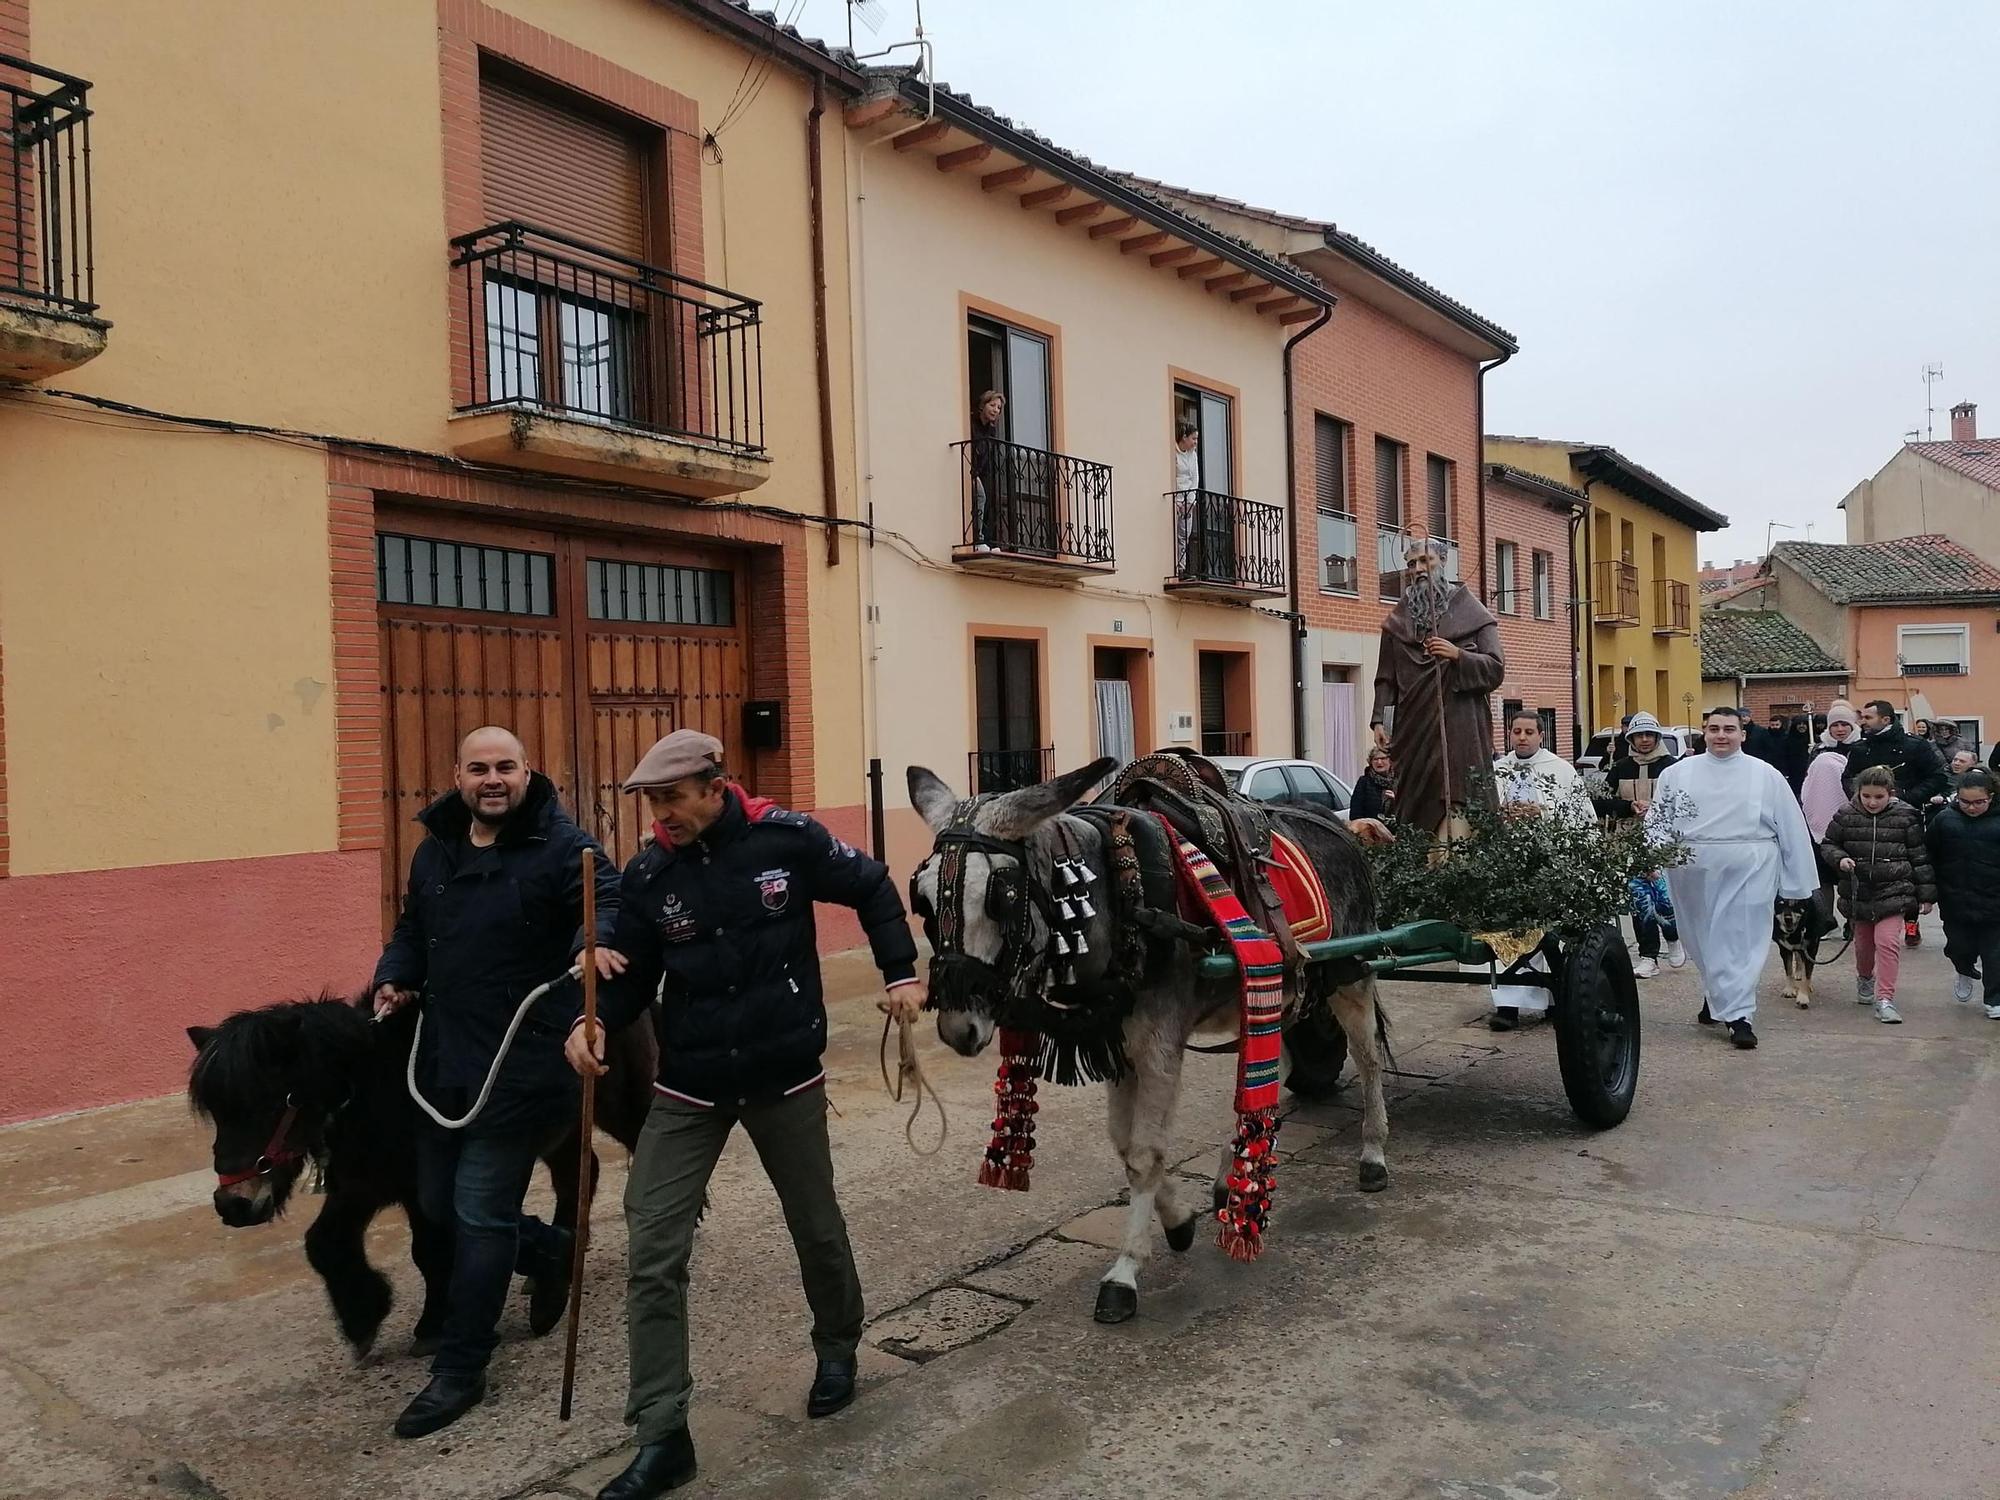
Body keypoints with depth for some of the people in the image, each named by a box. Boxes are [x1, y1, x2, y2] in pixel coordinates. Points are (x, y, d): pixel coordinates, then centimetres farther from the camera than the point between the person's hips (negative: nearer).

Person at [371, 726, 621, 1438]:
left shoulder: (560, 844, -12)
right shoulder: (434, 851, 10)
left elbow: (610, 900, -26)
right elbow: (412, 930, 24)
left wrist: (596, 941, -47)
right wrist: (394, 977, 5)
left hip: (525, 1065, -7)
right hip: (442, 1058, 8)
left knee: (480, 1210, -1)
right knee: (438, 1204, 17)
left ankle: (459, 1370, 15)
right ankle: (549, 1251, 43)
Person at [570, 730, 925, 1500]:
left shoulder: (787, 838, -13)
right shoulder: (648, 874, -7)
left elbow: (872, 889, 2)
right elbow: (631, 972, 0)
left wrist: (901, 973, -1)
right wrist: (593, 1021, -19)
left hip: (786, 1077, -1)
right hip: (688, 1089, 1)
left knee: (815, 1226, 18)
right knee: (653, 1255, -4)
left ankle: (837, 1347, 47)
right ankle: (662, 1437, 10)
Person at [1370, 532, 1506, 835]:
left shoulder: (1471, 613, 10)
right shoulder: (1397, 622, 17)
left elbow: (1496, 668, 4)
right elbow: (1386, 678, 13)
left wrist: (1458, 655, -13)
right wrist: (1379, 719, -1)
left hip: (1461, 730, -2)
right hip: (1414, 731, 2)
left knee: (1461, 805, -12)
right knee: (1415, 810, -2)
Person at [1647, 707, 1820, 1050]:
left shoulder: (1766, 776, 3)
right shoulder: (1677, 773, 5)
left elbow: (1792, 829, 4)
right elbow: (1657, 822, 5)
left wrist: (1798, 881, 3)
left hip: (1751, 871, -2)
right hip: (1696, 871, 2)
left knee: (1744, 941, -2)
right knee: (1704, 940, 11)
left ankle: (1737, 1012, 2)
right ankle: (1717, 998, 30)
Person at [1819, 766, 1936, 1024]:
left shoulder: (1906, 817, -6)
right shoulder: (1846, 816, -4)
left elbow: (1920, 857, 0)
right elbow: (1828, 844, 8)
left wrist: (1926, 894, 0)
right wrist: (1840, 859, -14)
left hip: (1893, 891, -2)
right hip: (1858, 892, 2)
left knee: (1888, 942, -14)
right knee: (1863, 942, 18)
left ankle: (1885, 999, -10)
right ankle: (1864, 978, 46)